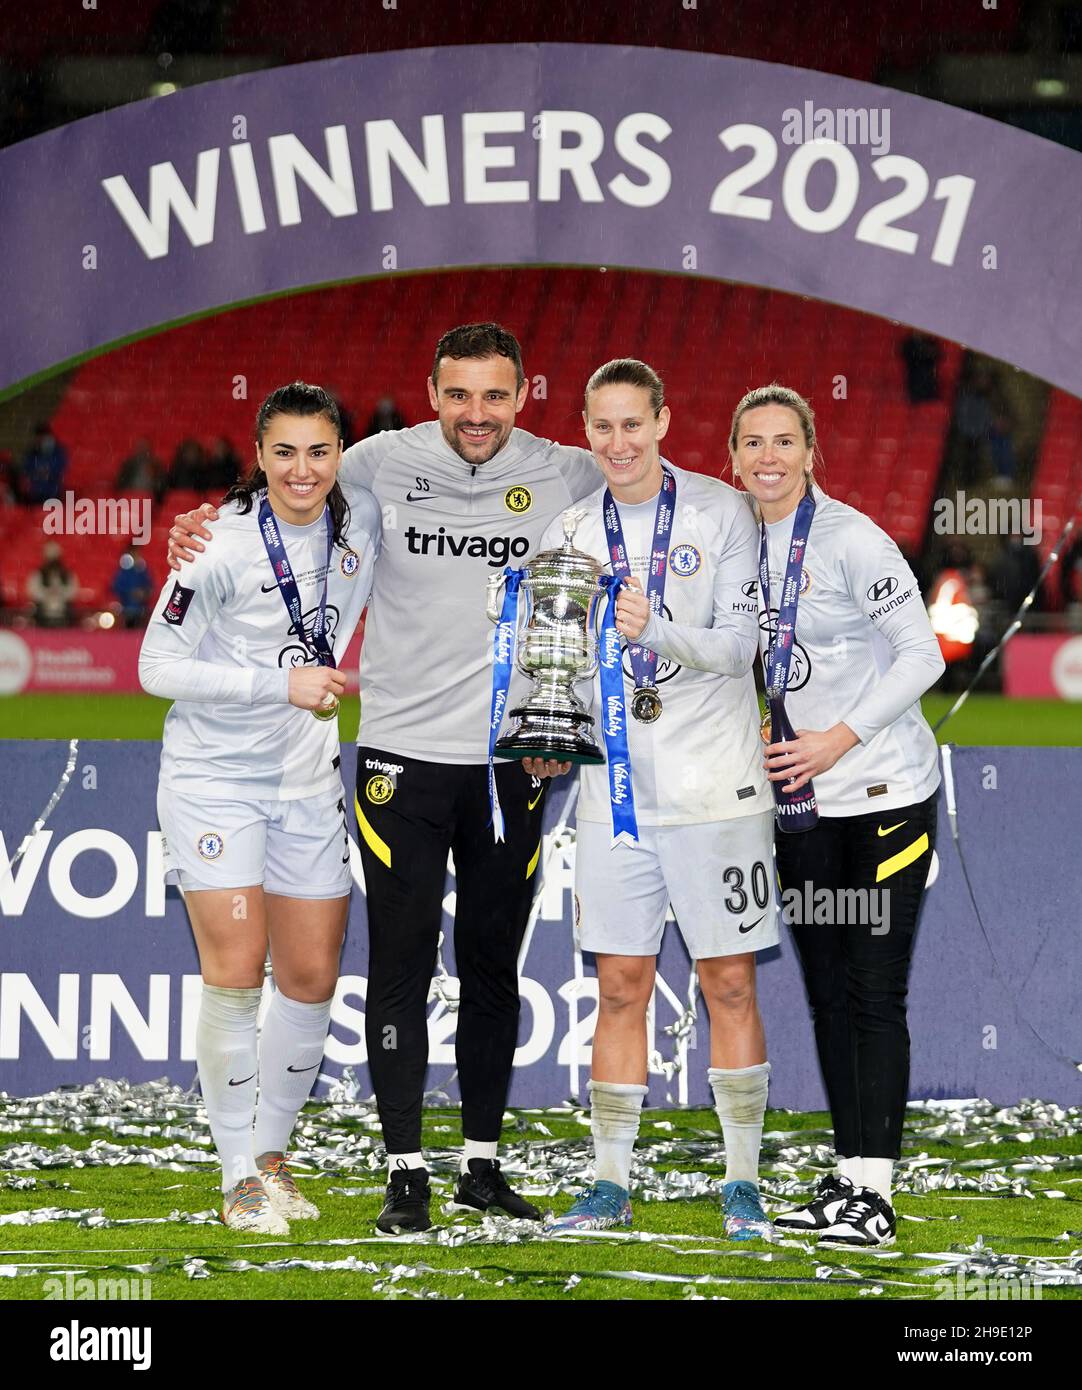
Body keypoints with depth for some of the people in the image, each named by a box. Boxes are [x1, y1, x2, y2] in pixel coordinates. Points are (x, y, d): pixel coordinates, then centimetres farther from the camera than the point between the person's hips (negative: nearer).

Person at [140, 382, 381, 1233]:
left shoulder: (362, 516, -3)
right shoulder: (223, 546, -18)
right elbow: (158, 667, -15)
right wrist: (282, 684, -21)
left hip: (309, 780, 5)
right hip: (214, 774, -5)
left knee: (312, 979, 5)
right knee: (235, 974, -10)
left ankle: (273, 1153, 24)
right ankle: (240, 1176, 1)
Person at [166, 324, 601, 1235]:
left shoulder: (565, 476, -1)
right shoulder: (382, 463, -3)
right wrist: (205, 530, -7)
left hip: (514, 759, 1)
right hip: (402, 755, -1)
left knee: (494, 969, 10)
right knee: (403, 968, -1)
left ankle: (484, 1162, 21)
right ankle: (406, 1174, 4)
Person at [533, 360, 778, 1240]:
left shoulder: (720, 514, -2)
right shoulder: (569, 536, 8)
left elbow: (738, 645, -10)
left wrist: (655, 633, -26)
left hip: (714, 784, -3)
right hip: (616, 793, 3)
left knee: (730, 985, 0)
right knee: (621, 987, 5)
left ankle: (743, 1184, 8)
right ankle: (611, 1185, 10)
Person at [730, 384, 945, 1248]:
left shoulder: (851, 541, -12)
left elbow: (923, 656, -12)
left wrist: (840, 739, -16)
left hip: (886, 792, -7)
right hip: (803, 798, 7)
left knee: (876, 993, -7)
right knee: (829, 996, 8)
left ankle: (874, 1193, -7)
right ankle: (848, 1180, 13)